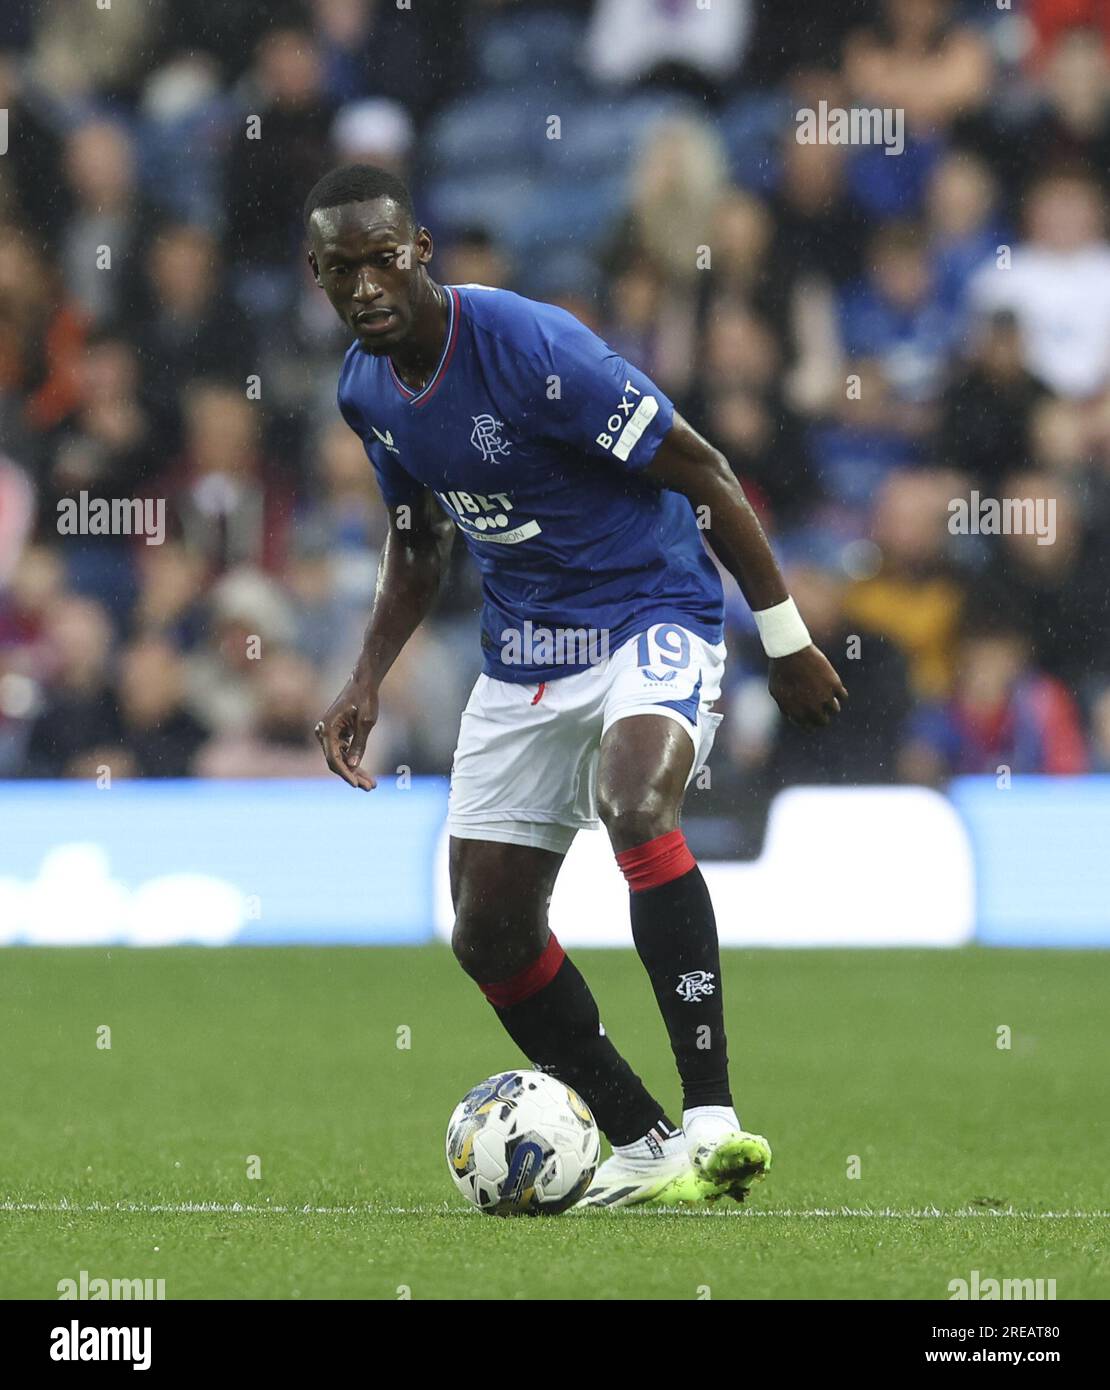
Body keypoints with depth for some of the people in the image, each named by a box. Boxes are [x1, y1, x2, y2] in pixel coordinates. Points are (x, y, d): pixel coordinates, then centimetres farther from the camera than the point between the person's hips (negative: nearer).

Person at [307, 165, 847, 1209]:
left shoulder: (529, 346, -23)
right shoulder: (366, 390, 1)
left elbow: (705, 475, -16)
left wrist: (786, 639, -12)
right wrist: (367, 682, 5)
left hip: (653, 615, -8)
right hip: (522, 657, 8)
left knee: (634, 805, -37)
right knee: (490, 936, 5)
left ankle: (710, 1117, -37)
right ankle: (642, 1148, 20)